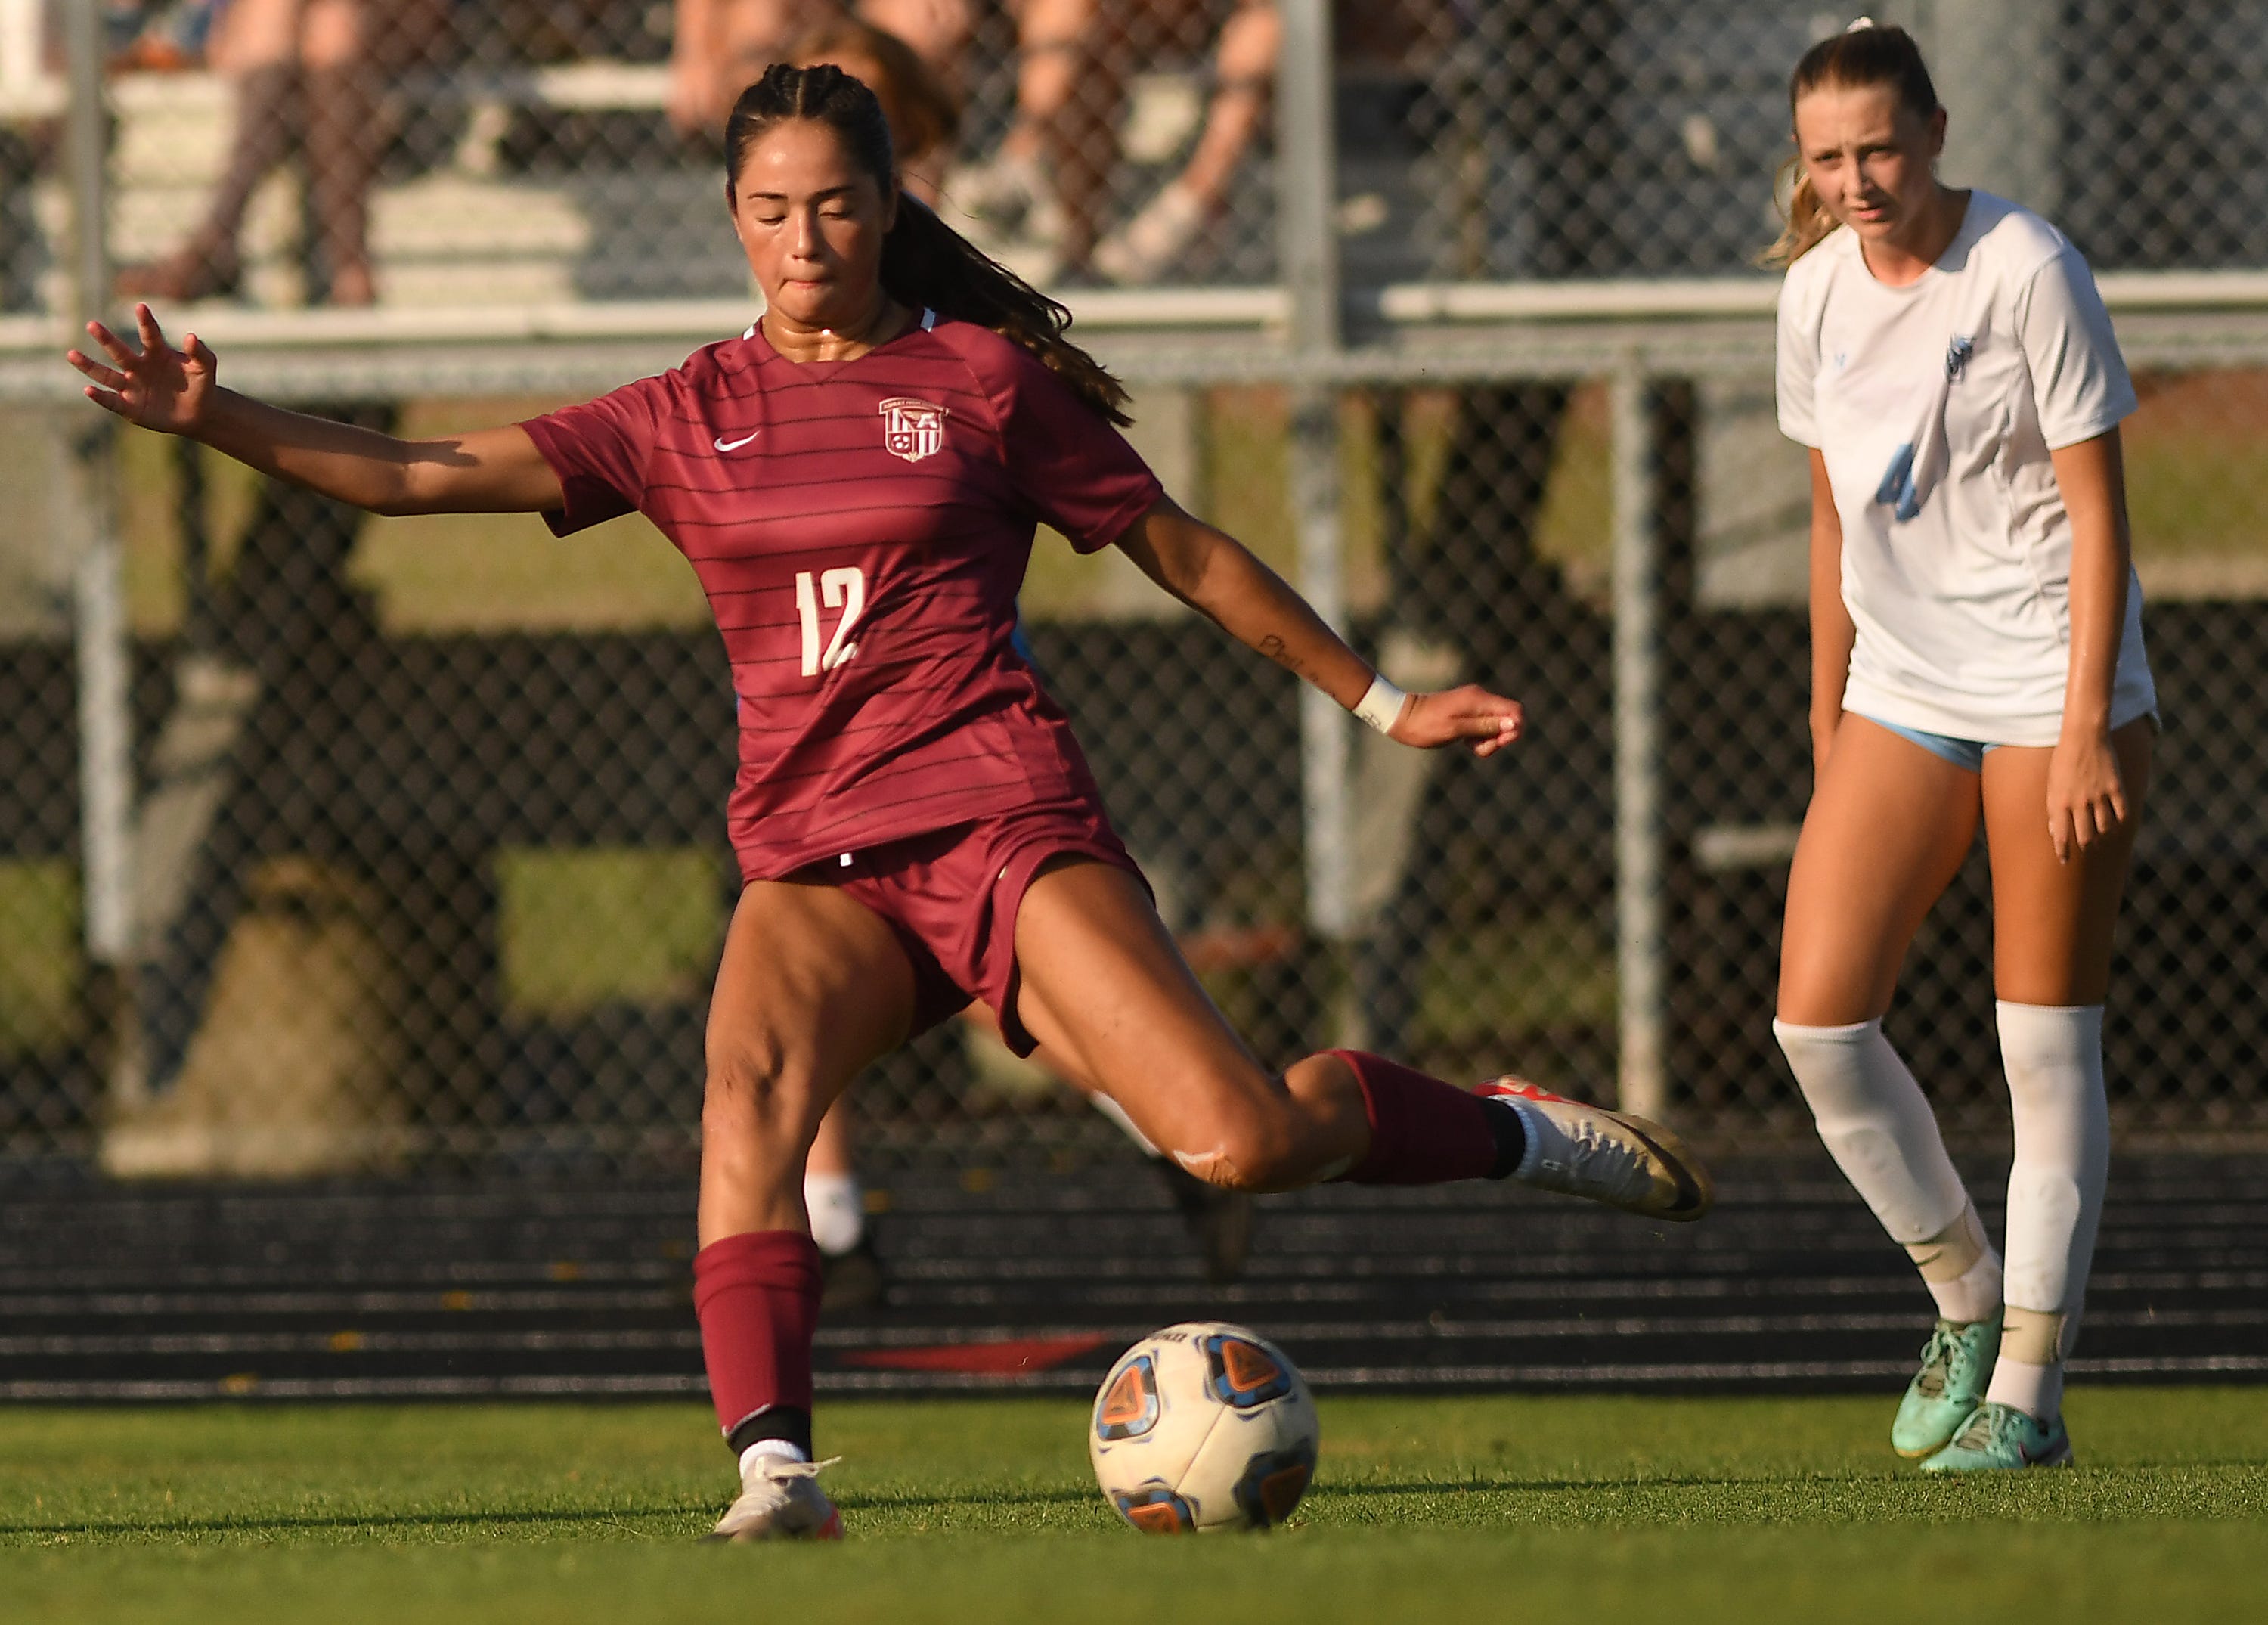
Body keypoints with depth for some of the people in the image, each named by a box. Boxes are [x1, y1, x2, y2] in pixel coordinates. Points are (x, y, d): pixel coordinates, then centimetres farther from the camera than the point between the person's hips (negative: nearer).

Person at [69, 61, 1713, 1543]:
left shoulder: (980, 376, 6)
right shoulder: (689, 421, 11)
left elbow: (1185, 551, 14)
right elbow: (419, 477, 5)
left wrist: (1380, 702, 17)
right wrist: (206, 417, -8)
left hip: (1004, 816, -2)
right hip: (818, 856, 2)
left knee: (1241, 1141, -18)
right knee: (749, 1088, -31)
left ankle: (1512, 1131, 10)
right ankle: (775, 1470, -39)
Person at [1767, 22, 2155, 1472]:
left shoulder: (2027, 270, -12)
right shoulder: (1819, 291, 5)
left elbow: (2098, 510, -11)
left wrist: (2085, 729, -16)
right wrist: (1828, 727, 15)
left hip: (2050, 688, -6)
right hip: (1901, 696, 6)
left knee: (2047, 1045, -3)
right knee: (1818, 1018, -6)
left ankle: (2027, 1393, 5)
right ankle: (1967, 1297, 14)